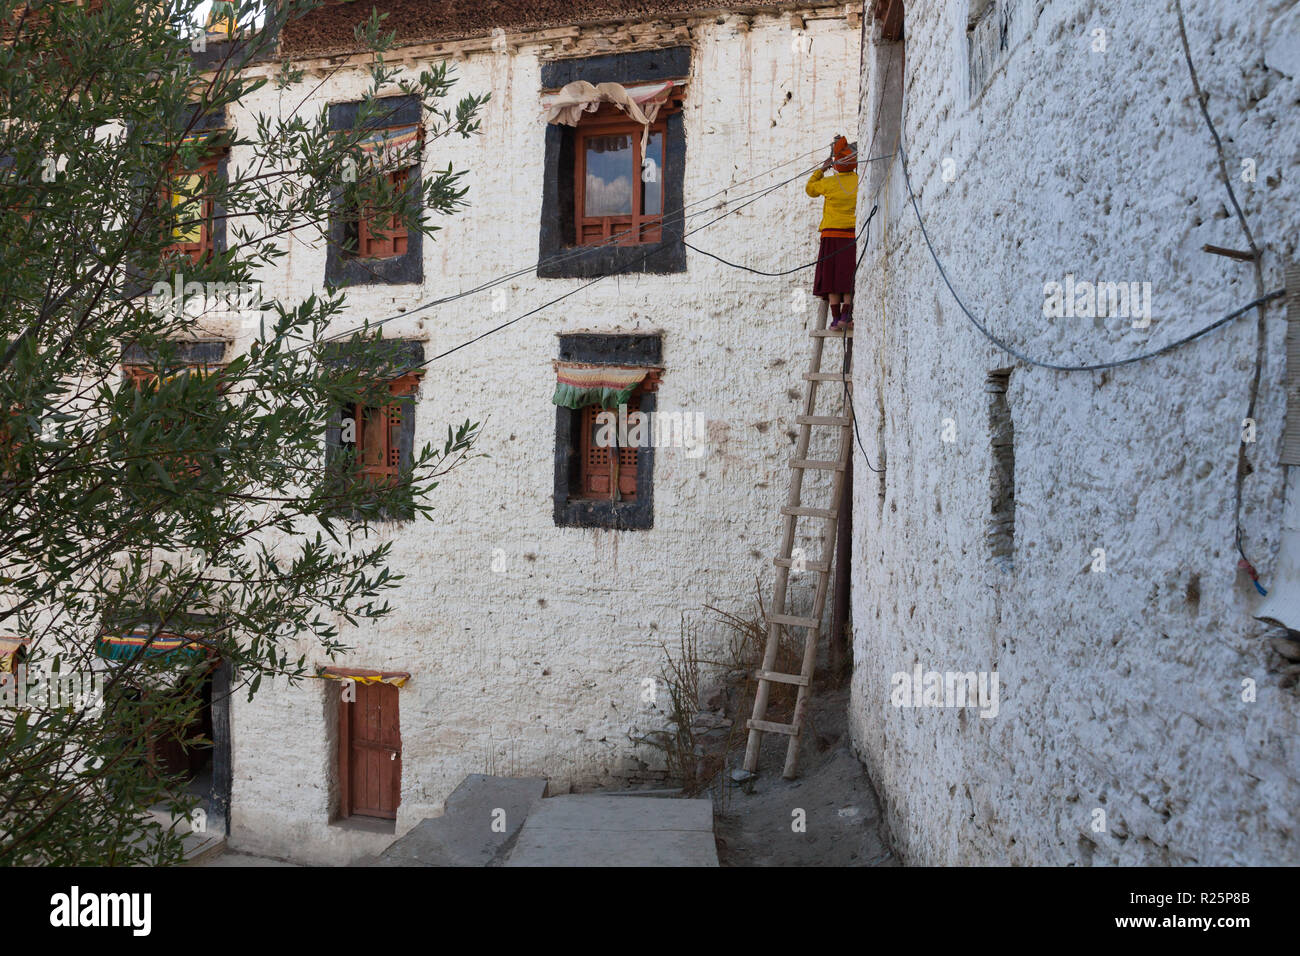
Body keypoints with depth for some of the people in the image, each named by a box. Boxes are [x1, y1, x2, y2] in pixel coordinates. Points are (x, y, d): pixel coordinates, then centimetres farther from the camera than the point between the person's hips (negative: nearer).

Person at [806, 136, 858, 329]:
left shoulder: (829, 182, -4)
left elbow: (810, 189, 14)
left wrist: (822, 169, 22)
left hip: (832, 235, -1)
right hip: (853, 235, 1)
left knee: (832, 276, 3)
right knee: (849, 276, 3)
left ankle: (836, 318, -1)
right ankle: (846, 316, -7)